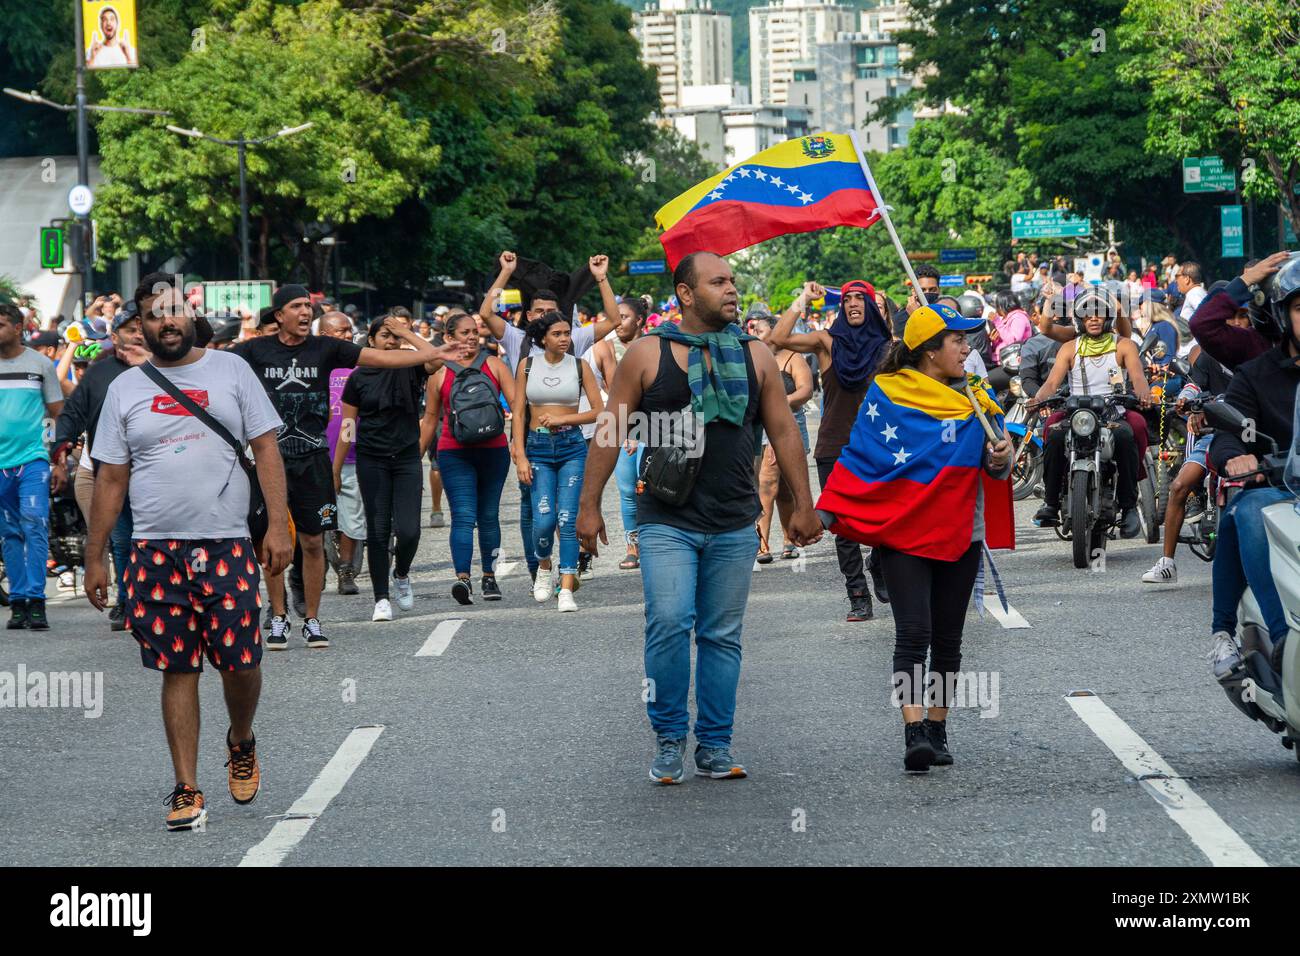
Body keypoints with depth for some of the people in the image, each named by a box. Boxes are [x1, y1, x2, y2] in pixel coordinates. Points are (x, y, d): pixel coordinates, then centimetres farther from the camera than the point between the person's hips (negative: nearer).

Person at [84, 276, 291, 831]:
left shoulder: (230, 370, 5)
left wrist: (278, 525, -7)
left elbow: (266, 449, 3)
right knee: (178, 669, 2)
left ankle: (241, 742, 28)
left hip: (227, 544, -1)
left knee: (240, 661, -4)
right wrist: (94, 557, 9)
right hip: (155, 550, 1)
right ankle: (187, 791, 7)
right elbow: (110, 478, 12)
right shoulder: (125, 389, 9)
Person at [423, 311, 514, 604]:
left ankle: (489, 577, 21)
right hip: (454, 452, -2)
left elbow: (516, 402, 0)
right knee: (463, 516, -14)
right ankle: (463, 578, -25)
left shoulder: (494, 365, 6)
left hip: (493, 449, 2)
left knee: (489, 516, 11)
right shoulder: (440, 373, 6)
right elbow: (430, 418, 13)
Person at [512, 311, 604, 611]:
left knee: (568, 518, -9)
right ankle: (544, 567, 19)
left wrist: (563, 418, -9)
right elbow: (518, 413, 4)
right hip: (538, 447, 0)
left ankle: (567, 589, -8)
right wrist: (520, 456, -5)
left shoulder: (579, 366, 3)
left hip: (572, 446, 0)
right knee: (544, 519, -11)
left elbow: (599, 411, 3)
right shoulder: (527, 365, 5)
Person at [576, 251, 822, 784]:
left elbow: (783, 431, 13)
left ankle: (715, 748, 13)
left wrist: (803, 504, 10)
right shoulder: (648, 355, -1)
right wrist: (589, 505, -1)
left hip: (735, 527, 3)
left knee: (722, 636, 5)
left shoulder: (755, 356, 8)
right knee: (668, 624, -14)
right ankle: (669, 738, 1)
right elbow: (611, 431, 2)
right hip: (667, 523, -3)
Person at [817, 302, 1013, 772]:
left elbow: (994, 469, 12)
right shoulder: (887, 393, -2)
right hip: (903, 532, -4)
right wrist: (827, 510, -6)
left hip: (960, 534, 4)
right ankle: (914, 733, -20)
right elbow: (860, 453, 1)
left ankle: (937, 729, 17)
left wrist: (1001, 459, -11)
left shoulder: (976, 398, 10)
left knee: (947, 640, 8)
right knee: (913, 634, -13)